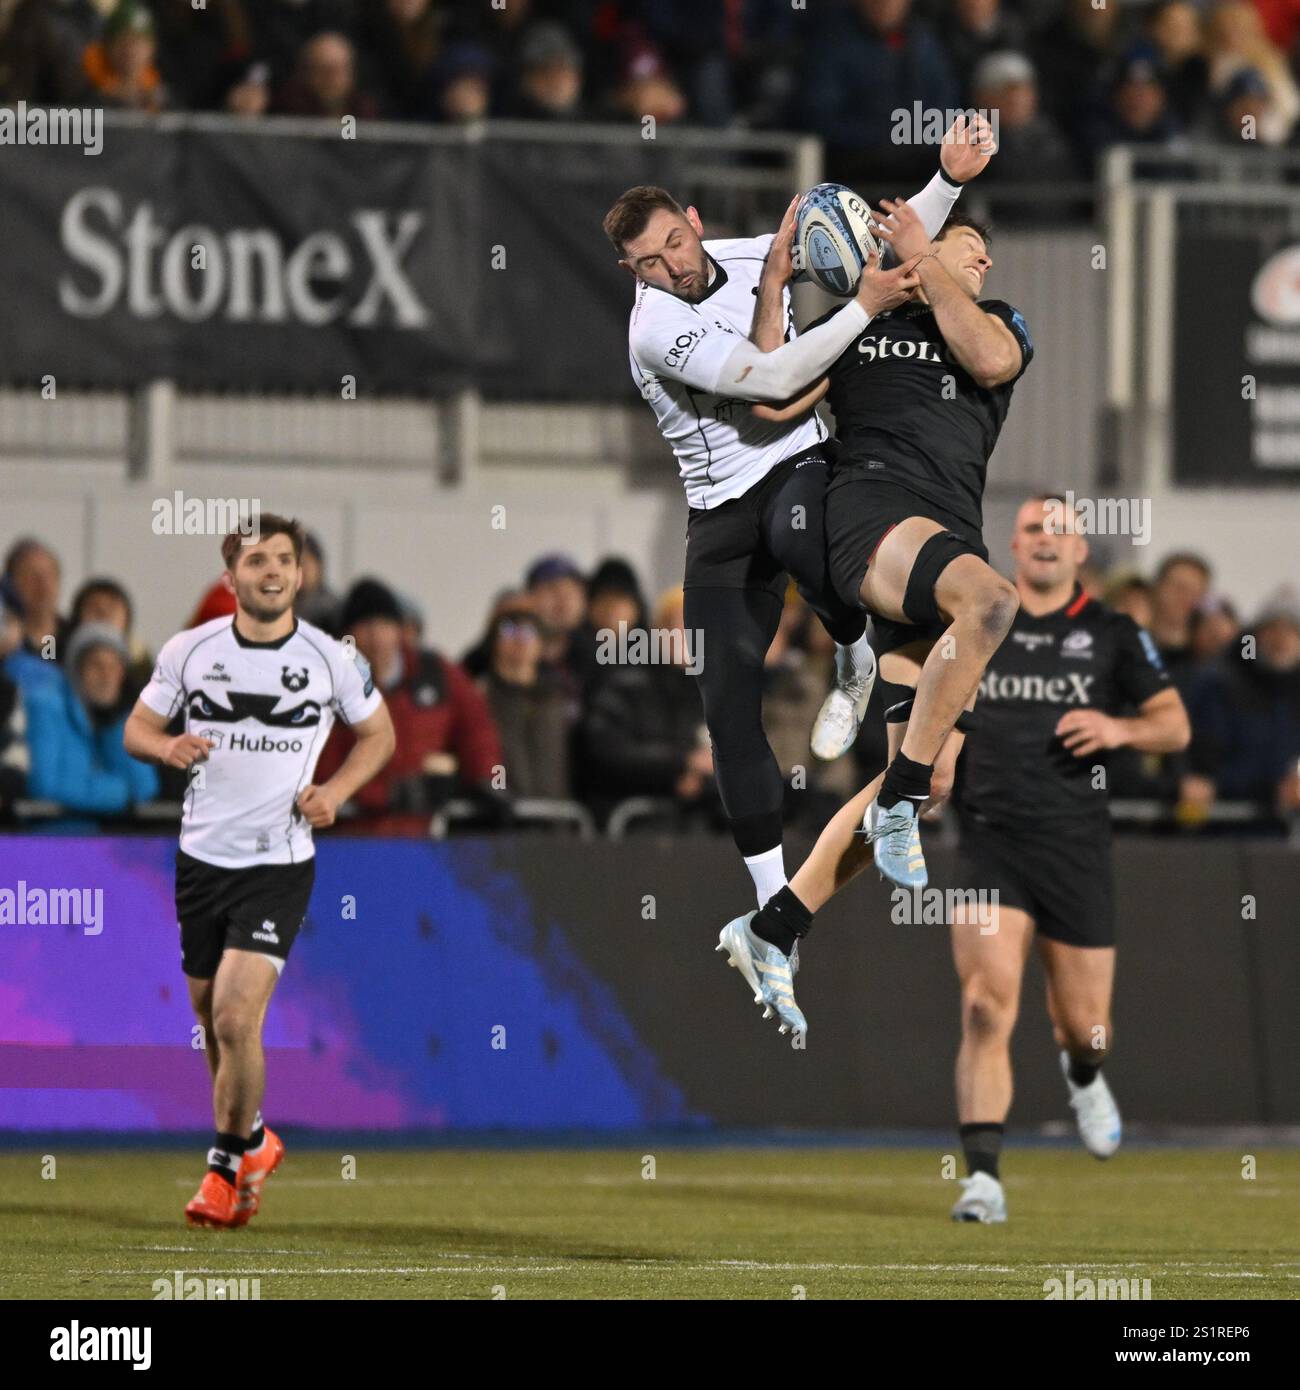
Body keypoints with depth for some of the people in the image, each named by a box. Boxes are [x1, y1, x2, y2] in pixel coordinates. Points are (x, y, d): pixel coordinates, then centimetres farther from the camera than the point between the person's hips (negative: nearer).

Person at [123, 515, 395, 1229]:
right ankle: (254, 1140, 37)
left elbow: (378, 733, 12)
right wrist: (167, 747, -14)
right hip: (201, 854, 3)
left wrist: (336, 790, -5)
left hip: (279, 862, -3)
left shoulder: (332, 660, -4)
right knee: (210, 1015, 12)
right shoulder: (189, 651, -1)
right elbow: (137, 728, 9)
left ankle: (227, 1167, 1)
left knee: (236, 1017, -16)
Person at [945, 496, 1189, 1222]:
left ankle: (1084, 1076, 46)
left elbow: (1175, 724, 7)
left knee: (1084, 1024, 7)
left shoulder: (1113, 636, 5)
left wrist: (1120, 728, -13)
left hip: (1077, 848, 1)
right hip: (990, 843, -1)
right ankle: (984, 1177, -17)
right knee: (987, 1009, -17)